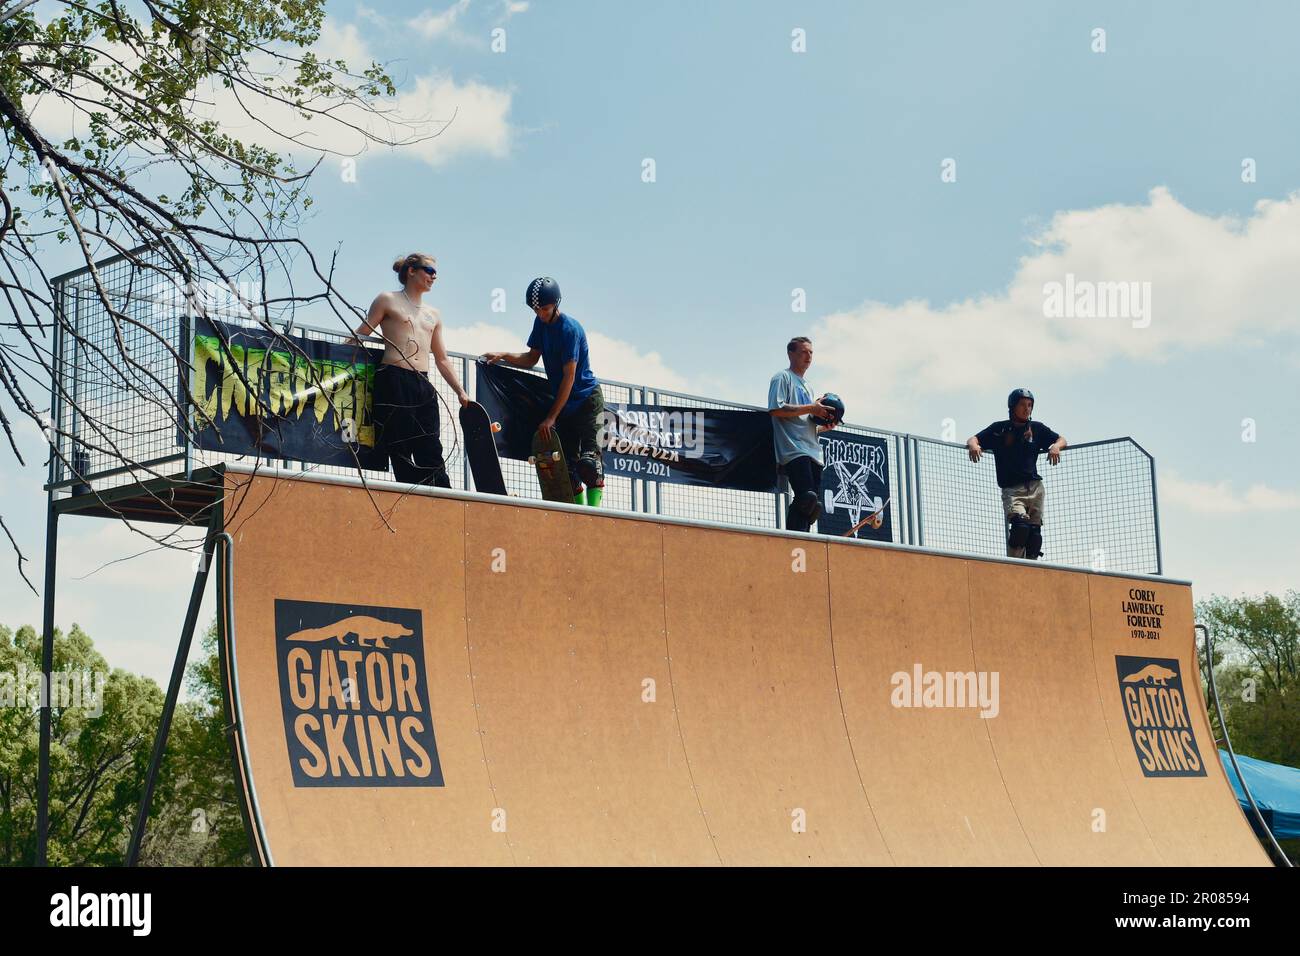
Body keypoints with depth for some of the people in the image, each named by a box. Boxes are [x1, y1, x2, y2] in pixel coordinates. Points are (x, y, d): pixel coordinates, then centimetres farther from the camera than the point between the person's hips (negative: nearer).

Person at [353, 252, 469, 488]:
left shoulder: (433, 314, 23)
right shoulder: (388, 301, 8)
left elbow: (442, 359, 25)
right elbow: (359, 338, 5)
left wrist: (461, 392, 18)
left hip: (423, 387, 5)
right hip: (393, 381, -5)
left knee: (431, 455, -4)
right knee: (400, 450, -8)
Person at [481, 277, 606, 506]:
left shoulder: (569, 328, -19)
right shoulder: (541, 322, 5)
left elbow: (569, 377, -20)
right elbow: (531, 359, 13)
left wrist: (551, 417, -19)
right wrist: (503, 356, -7)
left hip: (587, 401, -8)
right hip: (563, 403, 8)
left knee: (588, 459, -18)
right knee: (568, 463, 3)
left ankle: (594, 510, -21)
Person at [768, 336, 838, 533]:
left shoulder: (807, 387, 30)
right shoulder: (783, 377, 3)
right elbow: (776, 409, -13)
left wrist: (824, 427, 11)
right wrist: (811, 409, -12)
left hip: (813, 452, 9)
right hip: (794, 450, -9)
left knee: (814, 505, 0)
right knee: (807, 497, -25)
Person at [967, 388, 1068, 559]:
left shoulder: (1037, 428, 15)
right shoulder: (999, 429, 8)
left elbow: (1061, 440, 17)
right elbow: (972, 439, 5)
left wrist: (1055, 447, -8)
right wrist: (973, 445, -20)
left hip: (1035, 487, 4)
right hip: (1011, 489, -4)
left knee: (1034, 533, 0)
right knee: (1020, 526, -24)